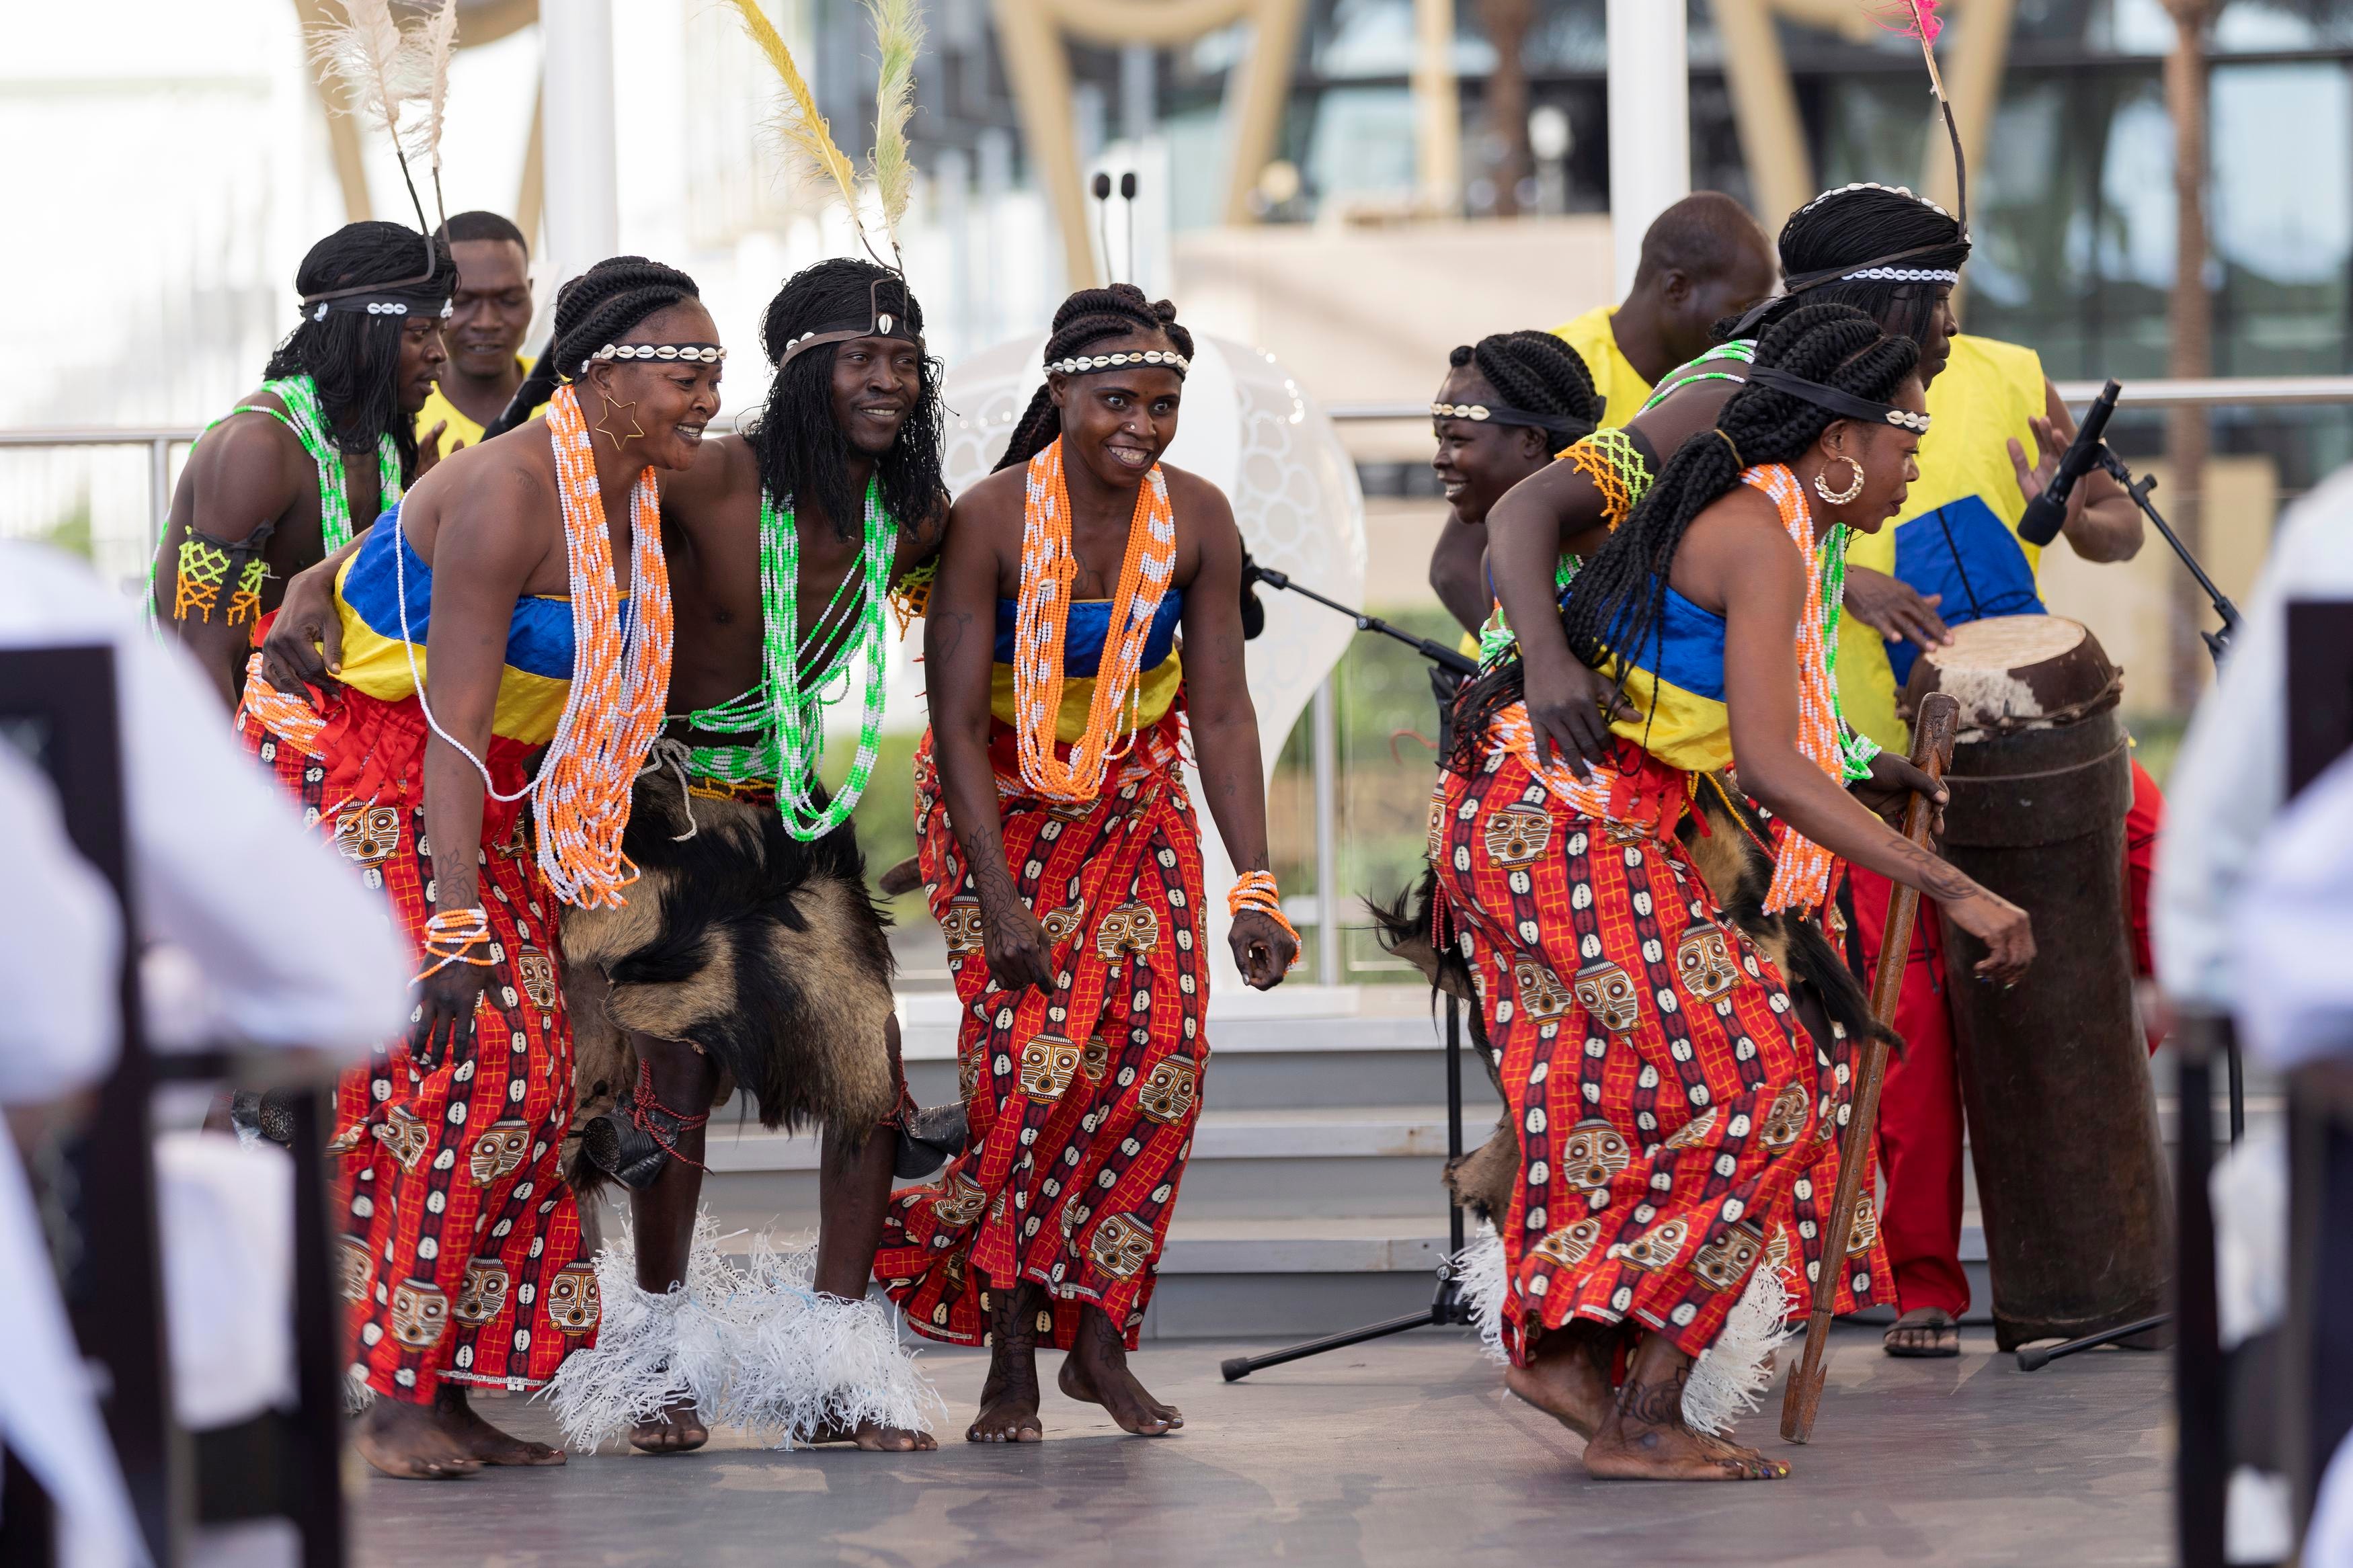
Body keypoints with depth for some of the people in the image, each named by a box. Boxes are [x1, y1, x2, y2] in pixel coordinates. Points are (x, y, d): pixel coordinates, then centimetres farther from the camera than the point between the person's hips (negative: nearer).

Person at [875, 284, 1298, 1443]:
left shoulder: (1196, 520, -11)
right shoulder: (991, 519, -22)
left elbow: (1222, 715, -8)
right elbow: (957, 722, -20)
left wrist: (1255, 888, -15)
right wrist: (1001, 899, -25)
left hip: (1134, 801, 4)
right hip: (998, 800, -3)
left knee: (1159, 1040, -11)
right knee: (1033, 1042, -18)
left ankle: (1099, 1337, 0)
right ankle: (1008, 1353, -9)